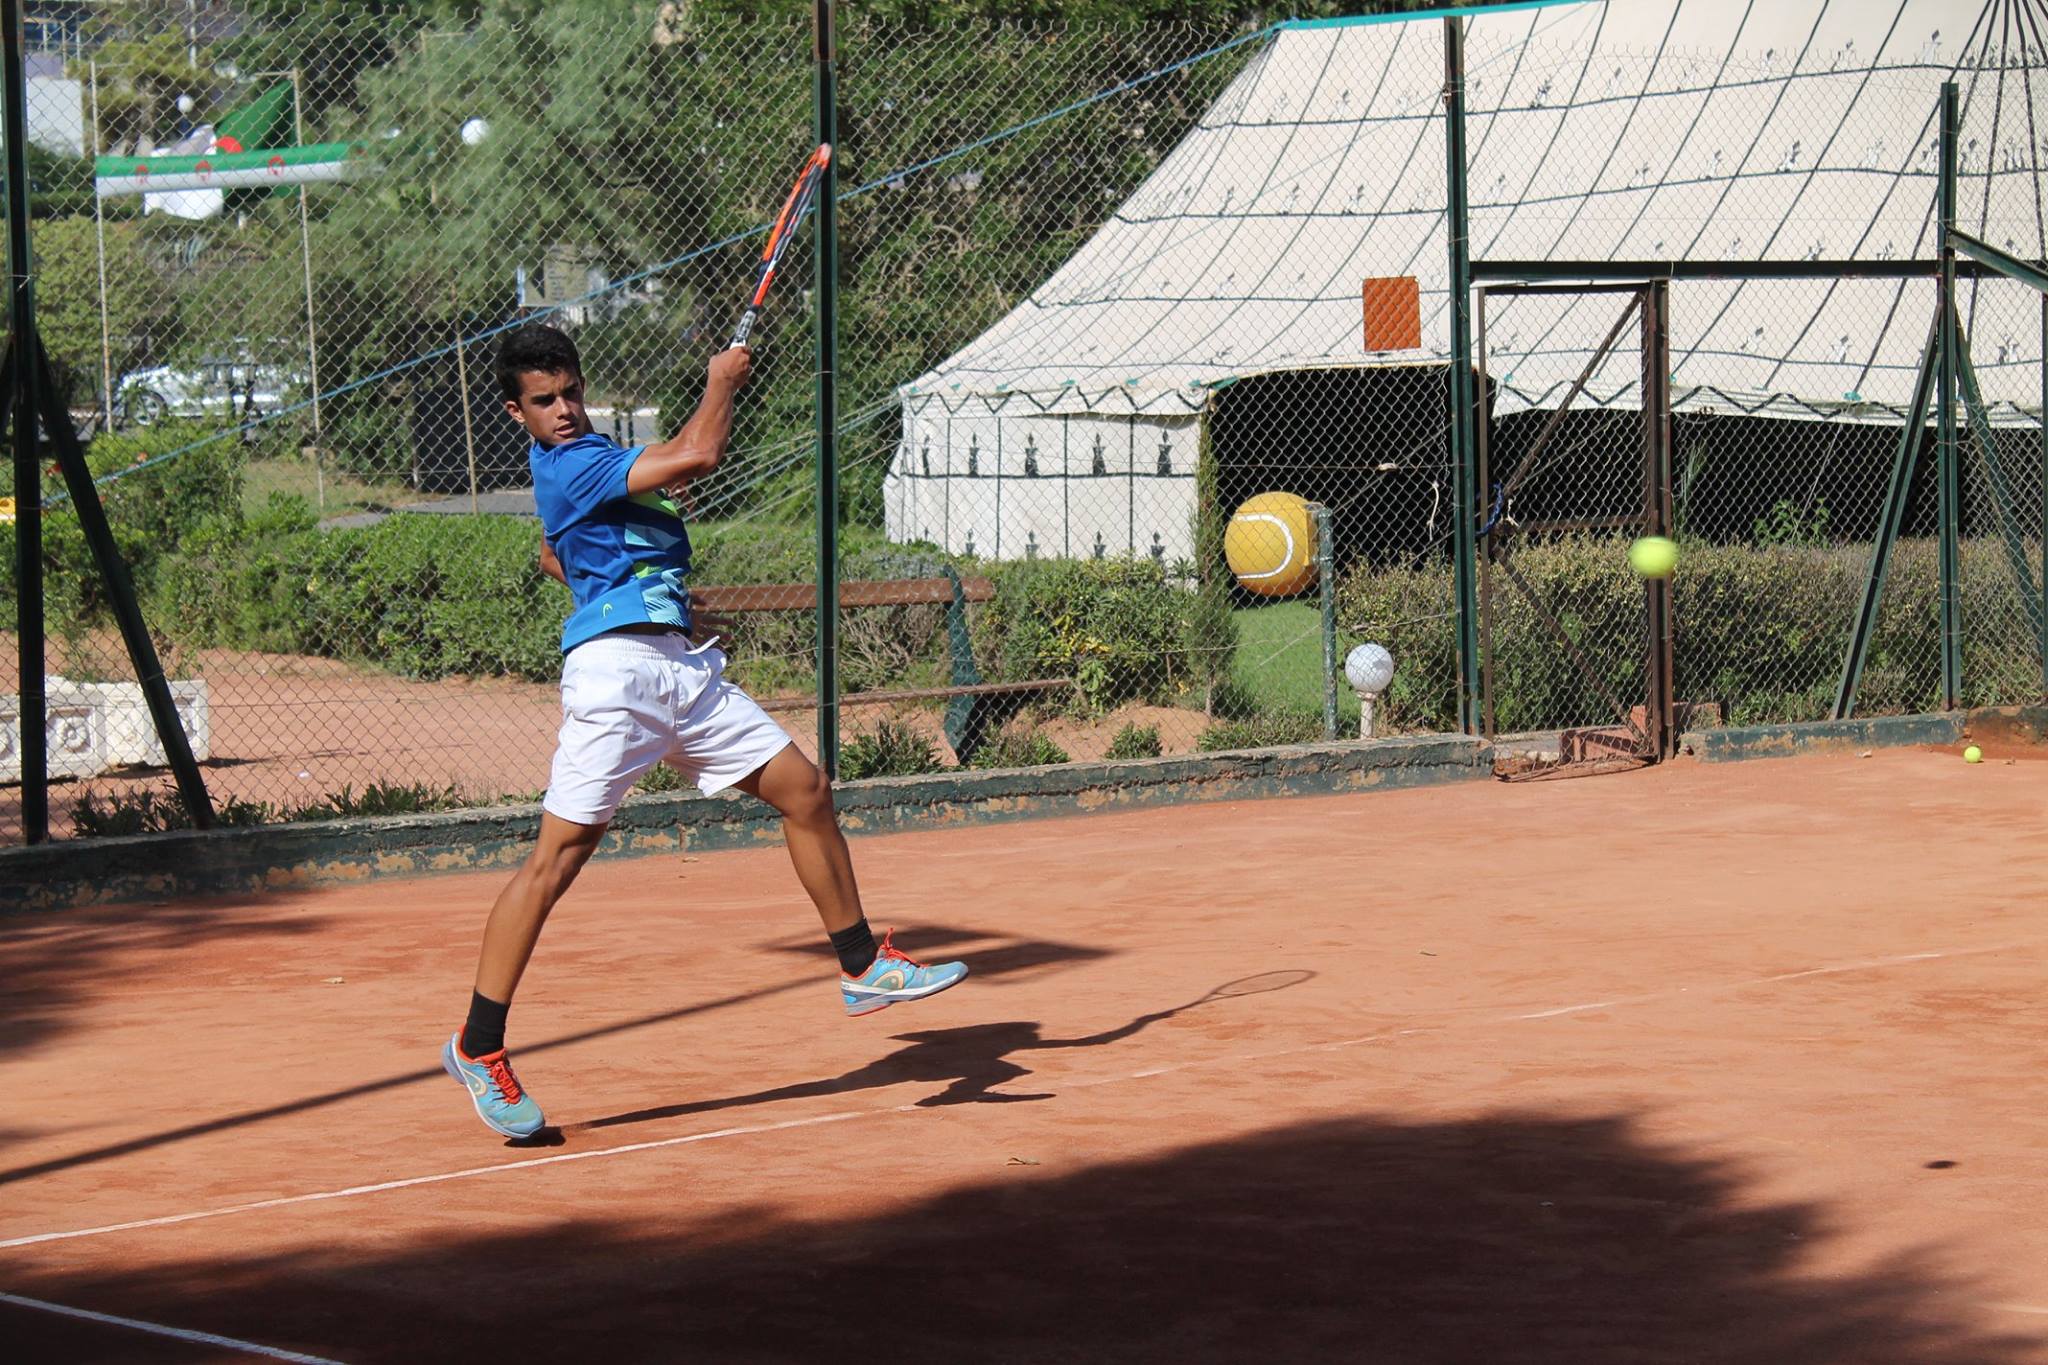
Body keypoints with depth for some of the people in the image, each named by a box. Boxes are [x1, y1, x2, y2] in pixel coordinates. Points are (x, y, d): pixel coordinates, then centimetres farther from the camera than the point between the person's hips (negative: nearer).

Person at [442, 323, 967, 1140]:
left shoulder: (584, 457, 19)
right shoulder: (565, 466, -13)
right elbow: (697, 456, -21)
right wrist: (723, 381, -2)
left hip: (683, 666, 10)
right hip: (615, 667, -10)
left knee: (805, 791, 9)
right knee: (557, 857, -11)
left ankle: (862, 968, 21)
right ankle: (478, 1049, -6)